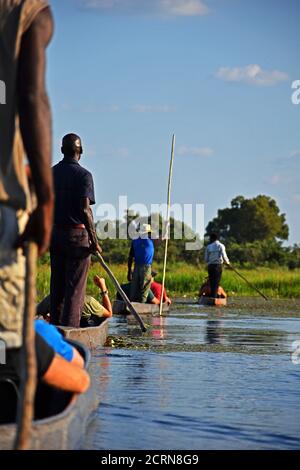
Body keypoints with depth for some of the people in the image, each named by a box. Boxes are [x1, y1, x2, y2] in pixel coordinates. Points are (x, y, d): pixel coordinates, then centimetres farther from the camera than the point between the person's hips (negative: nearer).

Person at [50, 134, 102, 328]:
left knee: (57, 285, 13)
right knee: (75, 288, -3)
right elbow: (85, 209, -17)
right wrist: (94, 240, -13)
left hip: (55, 234, 6)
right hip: (77, 234, -6)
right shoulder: (83, 175, -9)